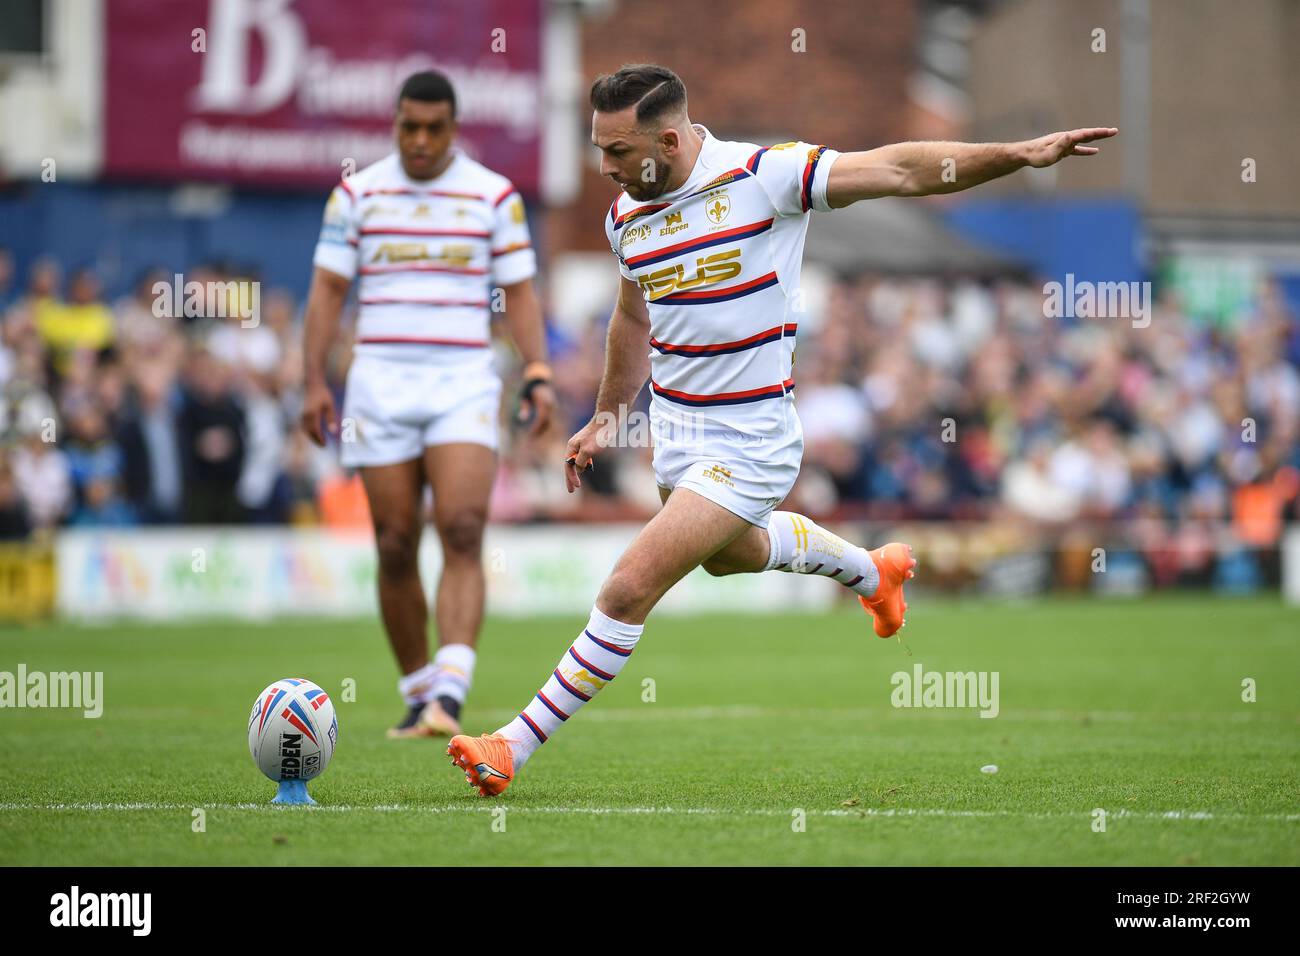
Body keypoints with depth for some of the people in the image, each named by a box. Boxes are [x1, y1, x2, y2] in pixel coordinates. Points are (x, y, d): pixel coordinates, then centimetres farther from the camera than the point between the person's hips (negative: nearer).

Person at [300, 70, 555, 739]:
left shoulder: (494, 196, 5)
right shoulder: (356, 194, 6)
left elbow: (519, 293, 7)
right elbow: (328, 289, 8)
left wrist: (537, 375, -6)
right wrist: (315, 382, -1)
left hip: (463, 383, -1)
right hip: (380, 380, 1)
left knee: (463, 533, -17)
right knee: (396, 549, 1)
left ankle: (450, 693, -24)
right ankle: (417, 694, 14)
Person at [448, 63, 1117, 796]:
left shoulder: (764, 177, -19)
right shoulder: (626, 217, 0)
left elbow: (901, 170, -15)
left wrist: (1022, 154, -19)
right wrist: (607, 416, 25)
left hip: (747, 444, -8)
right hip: (675, 430, 8)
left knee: (630, 589, -14)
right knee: (729, 554, 32)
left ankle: (516, 746, -6)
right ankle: (873, 572, 60)